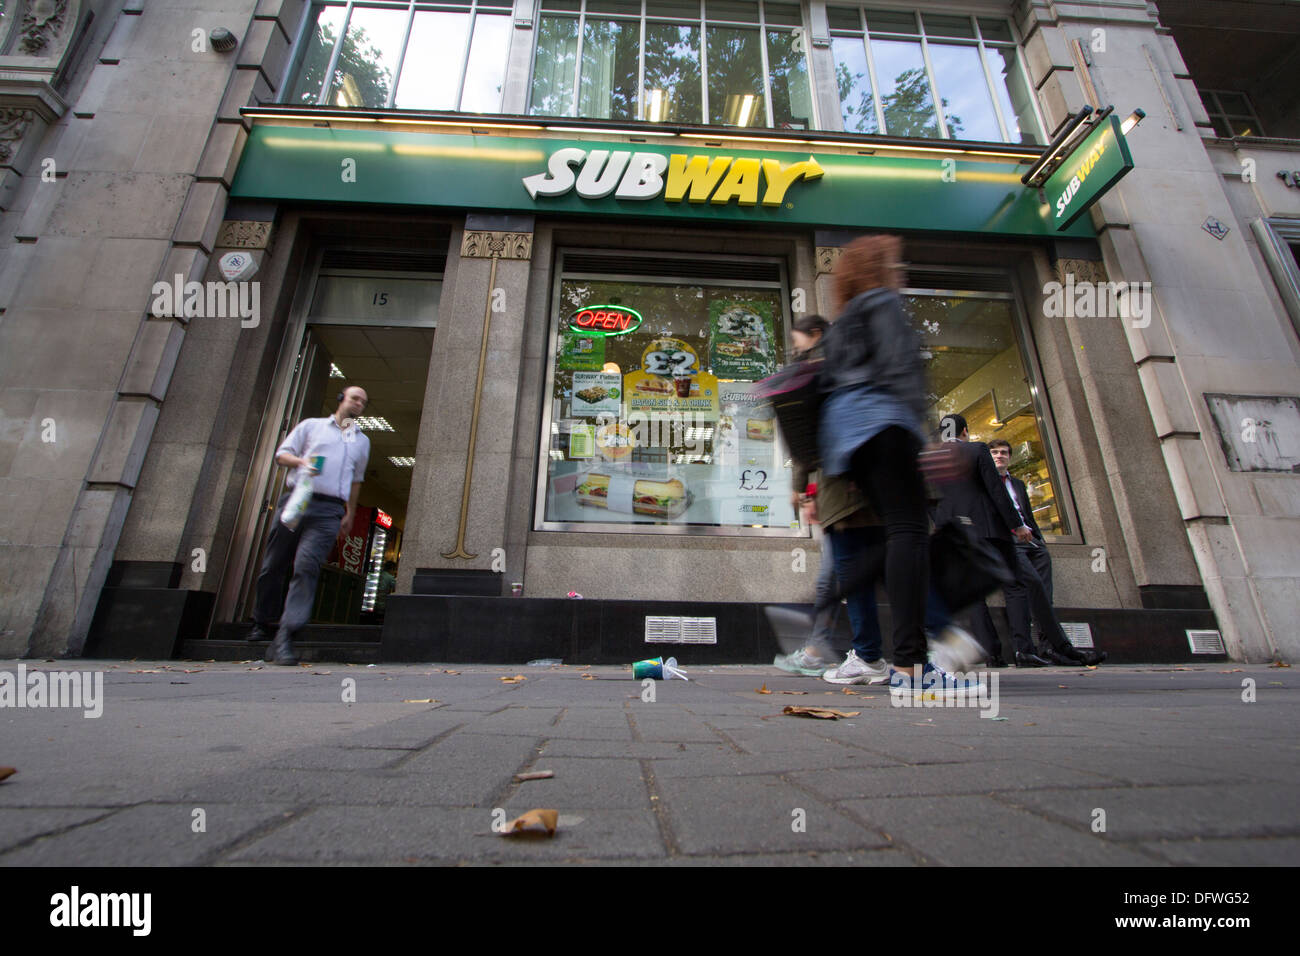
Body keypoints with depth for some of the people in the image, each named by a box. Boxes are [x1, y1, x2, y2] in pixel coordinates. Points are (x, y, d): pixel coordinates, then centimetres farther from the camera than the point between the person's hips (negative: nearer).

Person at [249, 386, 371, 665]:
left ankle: (283, 638, -19)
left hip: (329, 511, 0)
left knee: (306, 566, -16)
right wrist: (300, 461, -9)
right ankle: (262, 623, 26)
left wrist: (350, 513, 22)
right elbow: (282, 454, 13)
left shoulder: (362, 441, 23)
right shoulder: (311, 425, 17)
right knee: (274, 565, 5)